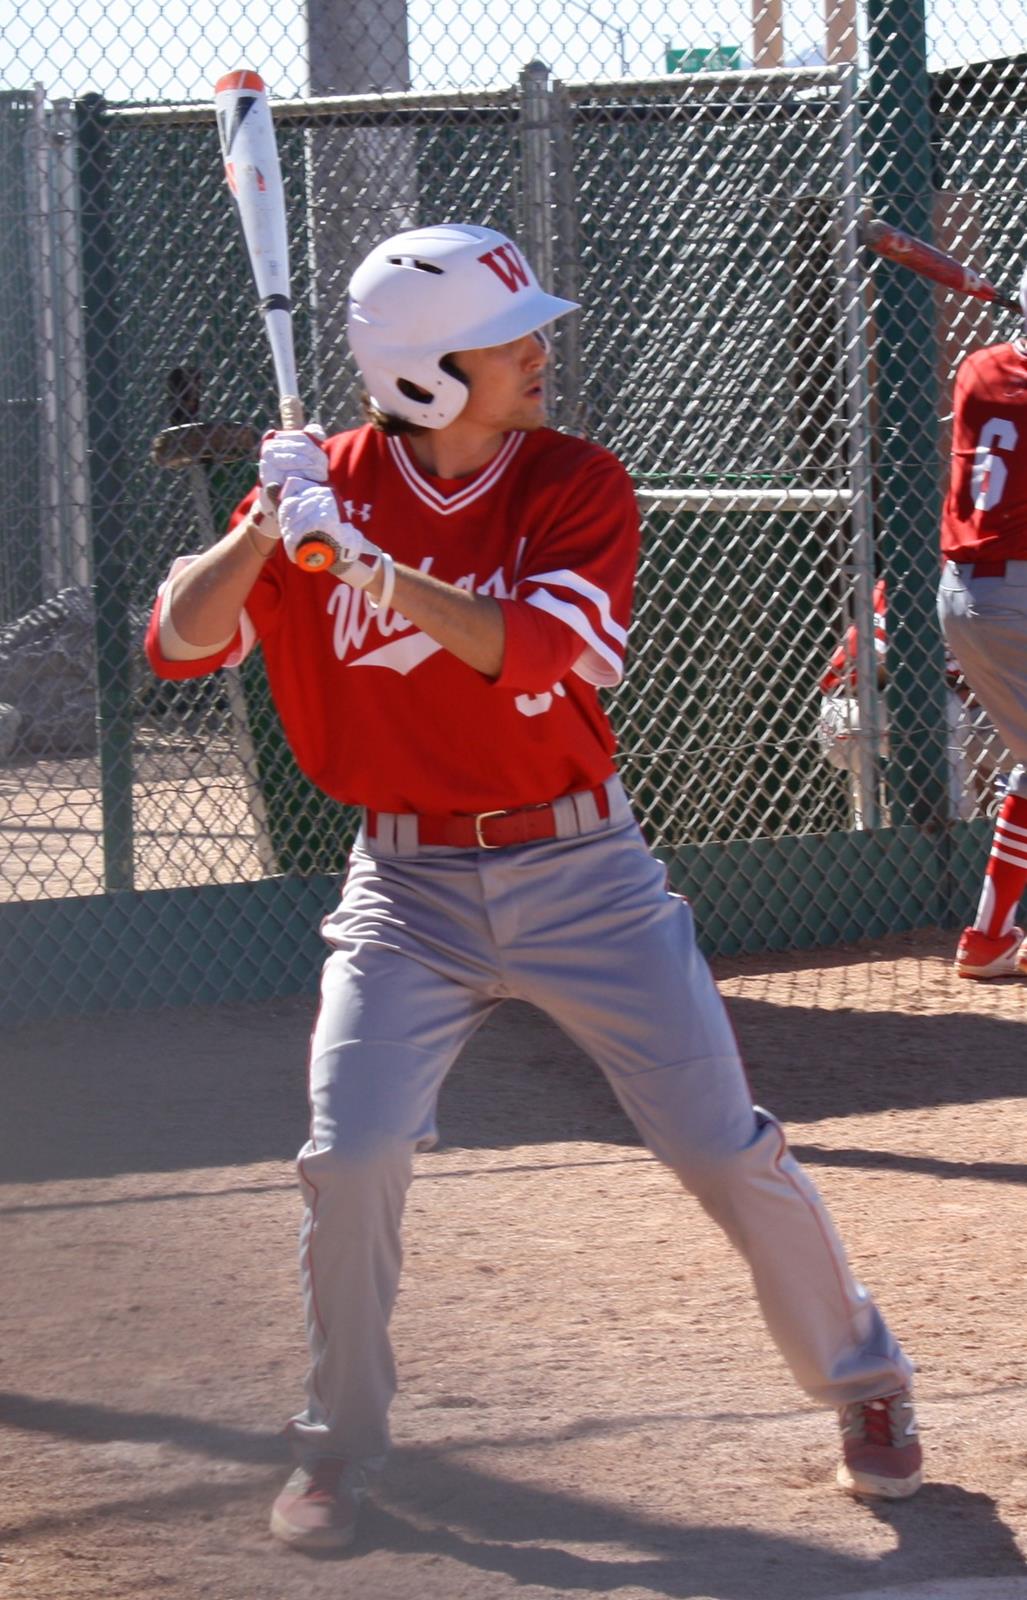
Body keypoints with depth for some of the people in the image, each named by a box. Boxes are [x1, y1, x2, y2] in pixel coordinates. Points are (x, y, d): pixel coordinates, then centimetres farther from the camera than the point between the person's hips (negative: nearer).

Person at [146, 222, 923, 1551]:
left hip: (578, 872, -1)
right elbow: (178, 644, -8)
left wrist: (367, 562, -32)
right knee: (351, 1156, -13)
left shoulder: (578, 486, -7)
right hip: (407, 888, 1)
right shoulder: (326, 485, -3)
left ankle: (864, 1387, 20)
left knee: (725, 1148, -1)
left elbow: (527, 650, -24)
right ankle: (337, 1447, 7)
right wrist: (271, 525, -23)